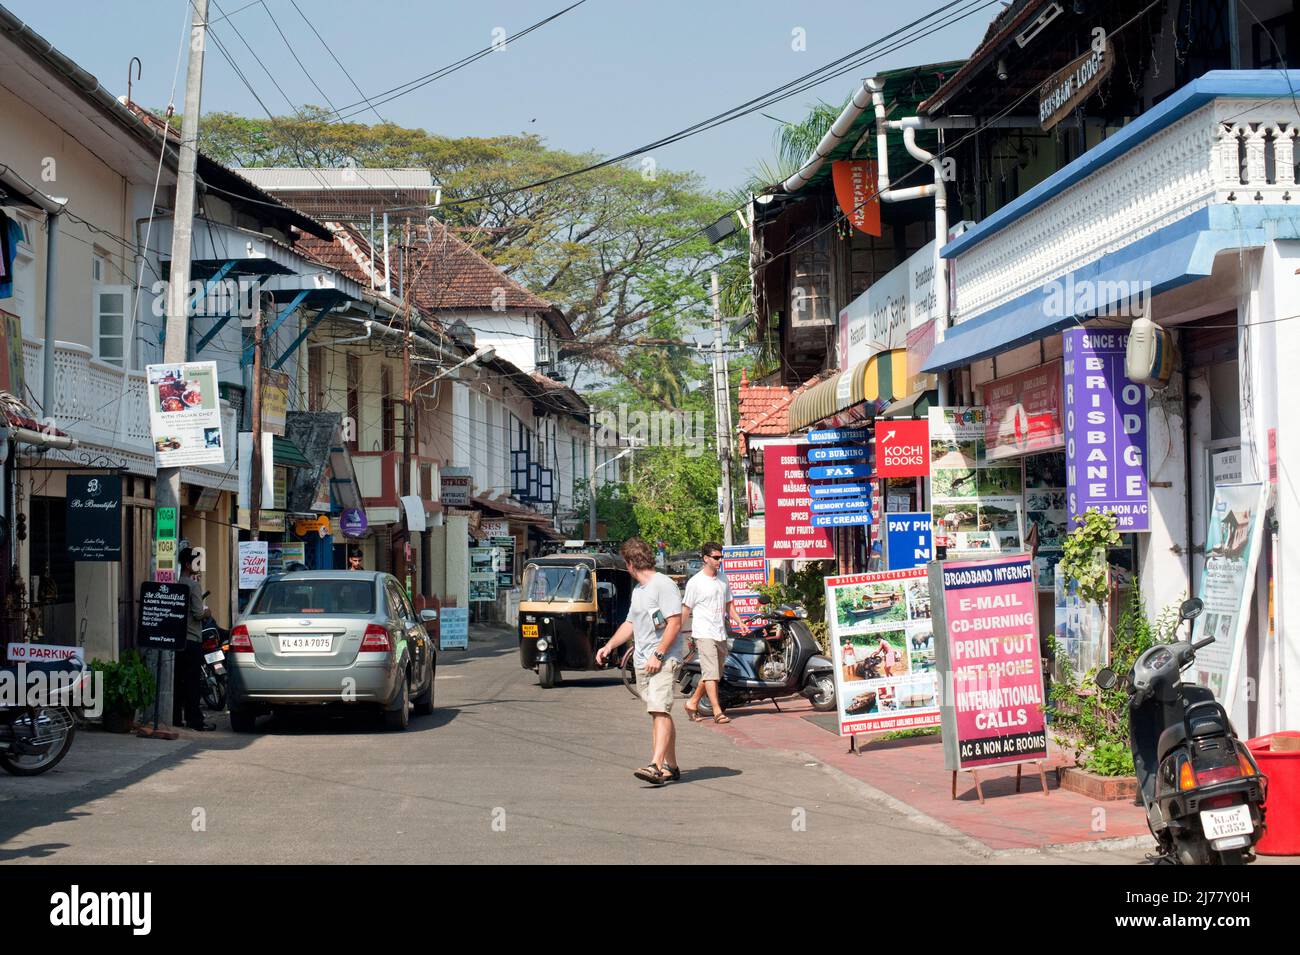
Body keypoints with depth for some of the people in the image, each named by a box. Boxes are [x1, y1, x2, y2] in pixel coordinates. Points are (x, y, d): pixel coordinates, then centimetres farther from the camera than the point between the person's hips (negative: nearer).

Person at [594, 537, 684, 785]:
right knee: (658, 714, 10)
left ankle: (656, 765, -27)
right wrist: (609, 646, 23)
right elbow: (630, 624, 31)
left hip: (663, 661, -9)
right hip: (642, 662, 9)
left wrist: (658, 655, -20)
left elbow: (675, 623, -16)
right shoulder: (638, 590, 20)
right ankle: (671, 766, 15)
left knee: (660, 711, -17)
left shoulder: (663, 585, -10)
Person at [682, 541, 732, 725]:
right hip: (705, 634, -7)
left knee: (715, 674, 12)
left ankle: (692, 703, 24)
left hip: (721, 634, 7)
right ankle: (717, 712, -12)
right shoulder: (695, 582, -8)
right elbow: (686, 609, -3)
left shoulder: (723, 578, 11)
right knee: (711, 674, -12)